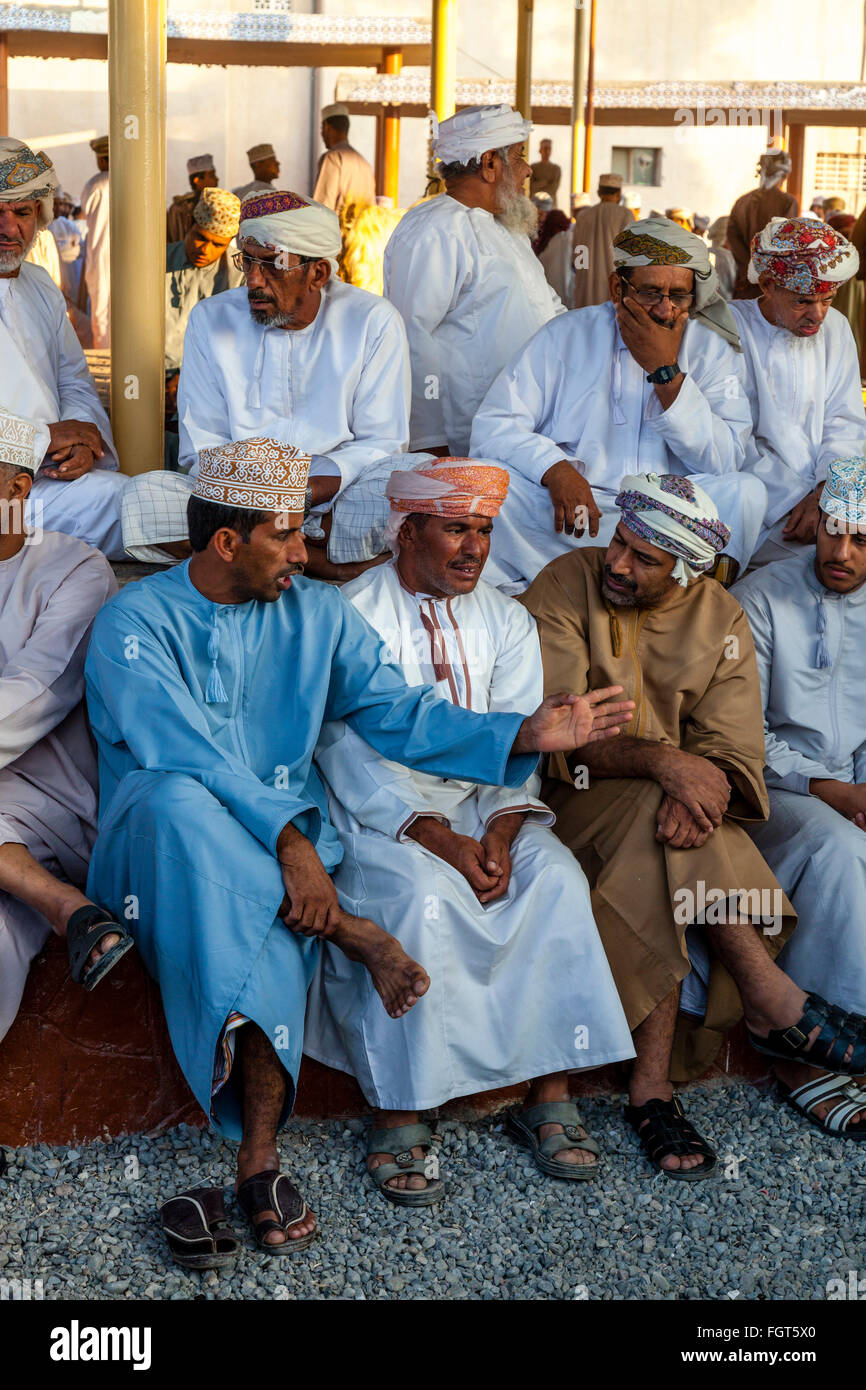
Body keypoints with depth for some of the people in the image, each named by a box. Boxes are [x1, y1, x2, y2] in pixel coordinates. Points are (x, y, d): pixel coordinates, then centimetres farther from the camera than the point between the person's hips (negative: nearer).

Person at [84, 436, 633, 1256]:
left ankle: (259, 1160, -27)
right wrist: (289, 839, -32)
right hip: (157, 849, -2)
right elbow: (185, 754, -21)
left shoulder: (319, 615, 9)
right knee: (180, 801, -38)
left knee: (274, 929, -33)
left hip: (281, 851, 2)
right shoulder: (134, 623, -7)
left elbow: (399, 713, 2)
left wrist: (520, 736, -13)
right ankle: (354, 933, -27)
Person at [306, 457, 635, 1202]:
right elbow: (353, 757, -13)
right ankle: (397, 1115, -23)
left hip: (482, 805, 4)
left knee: (556, 878, -23)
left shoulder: (507, 621, 10)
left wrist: (501, 831, -16)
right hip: (378, 812, -4)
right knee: (422, 896, -33)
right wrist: (440, 841, -23)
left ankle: (551, 1095, -15)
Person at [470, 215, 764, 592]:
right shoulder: (566, 336, 6)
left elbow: (724, 463, -7)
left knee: (746, 491, -25)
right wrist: (556, 470, -23)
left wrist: (665, 369, -13)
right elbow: (494, 426, -3)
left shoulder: (713, 350, 6)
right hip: (563, 512, 0)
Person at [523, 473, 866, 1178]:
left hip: (664, 805, 3)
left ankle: (652, 1085, -22)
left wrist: (699, 791, -31)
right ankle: (775, 1004, -23)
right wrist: (660, 759, -31)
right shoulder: (567, 584, -8)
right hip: (574, 800, -2)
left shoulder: (722, 620, 1)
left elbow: (734, 753, -7)